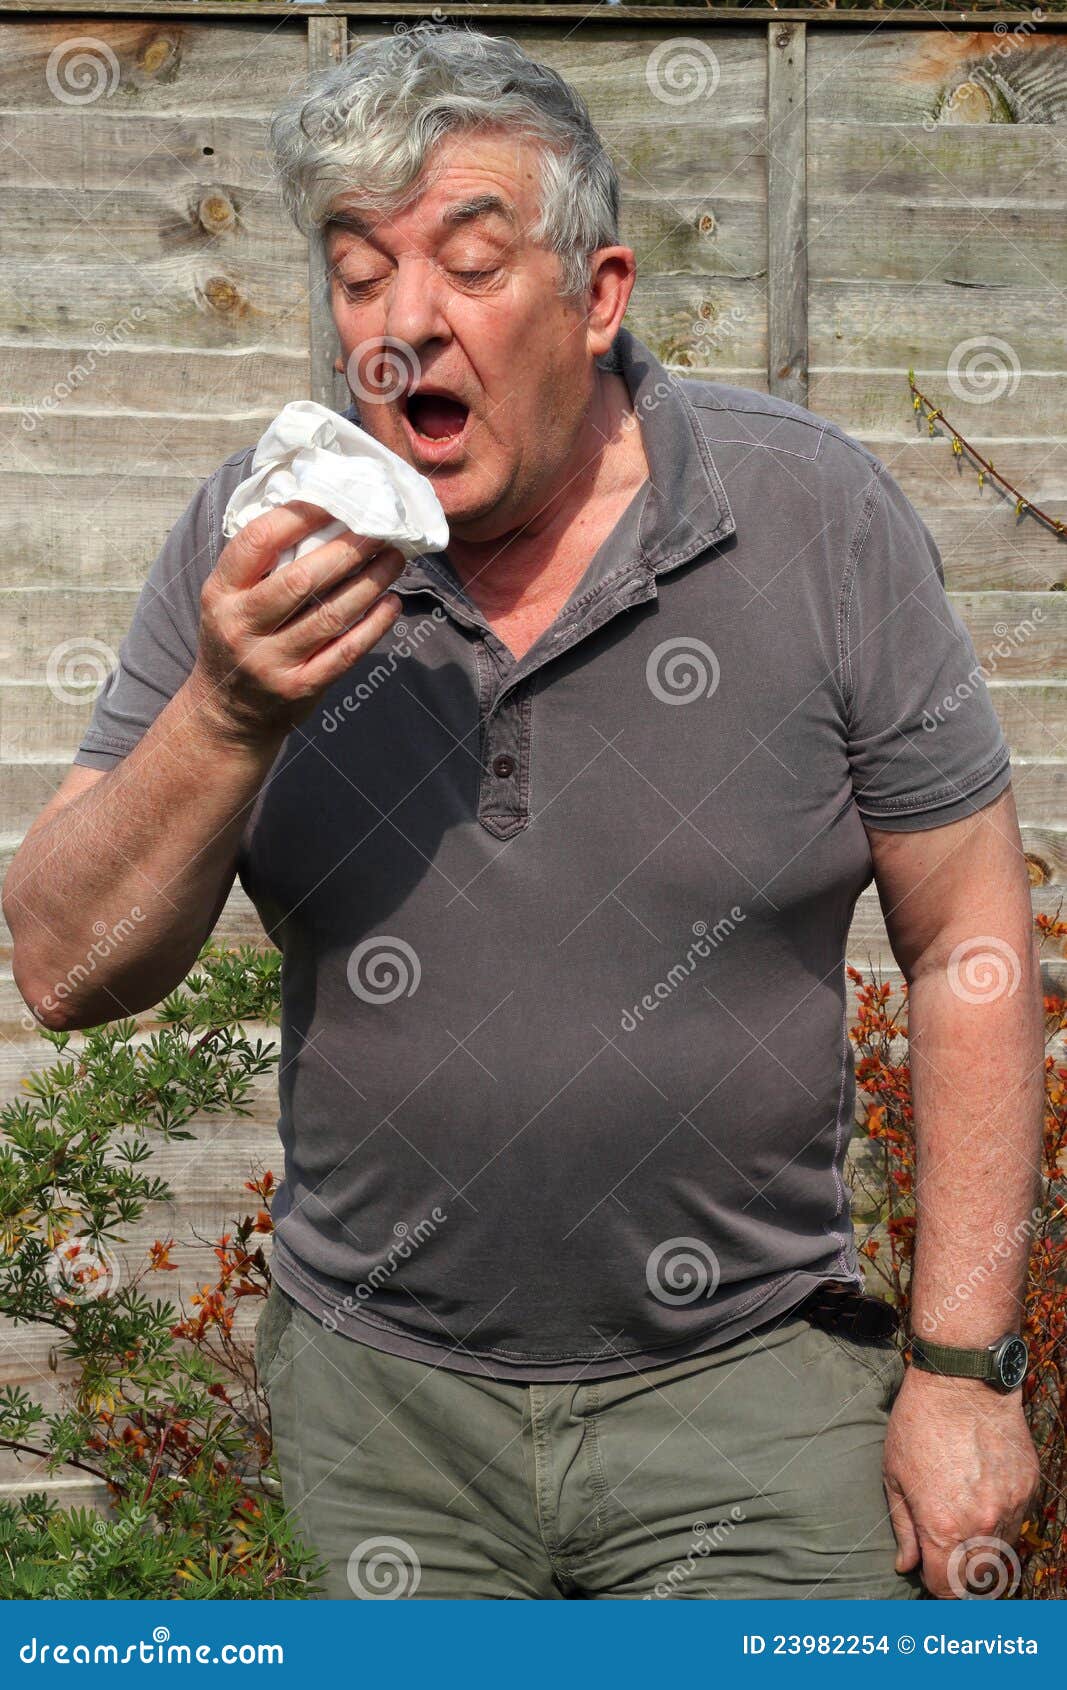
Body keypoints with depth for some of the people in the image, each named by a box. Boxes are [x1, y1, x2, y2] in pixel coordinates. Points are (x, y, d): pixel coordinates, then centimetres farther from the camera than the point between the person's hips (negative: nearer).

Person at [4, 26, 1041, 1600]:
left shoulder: (816, 521, -11)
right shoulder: (260, 549, -6)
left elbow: (968, 948, -5)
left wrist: (965, 1368, -7)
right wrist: (228, 716, -26)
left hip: (748, 1387, -2)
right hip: (379, 1401, 2)